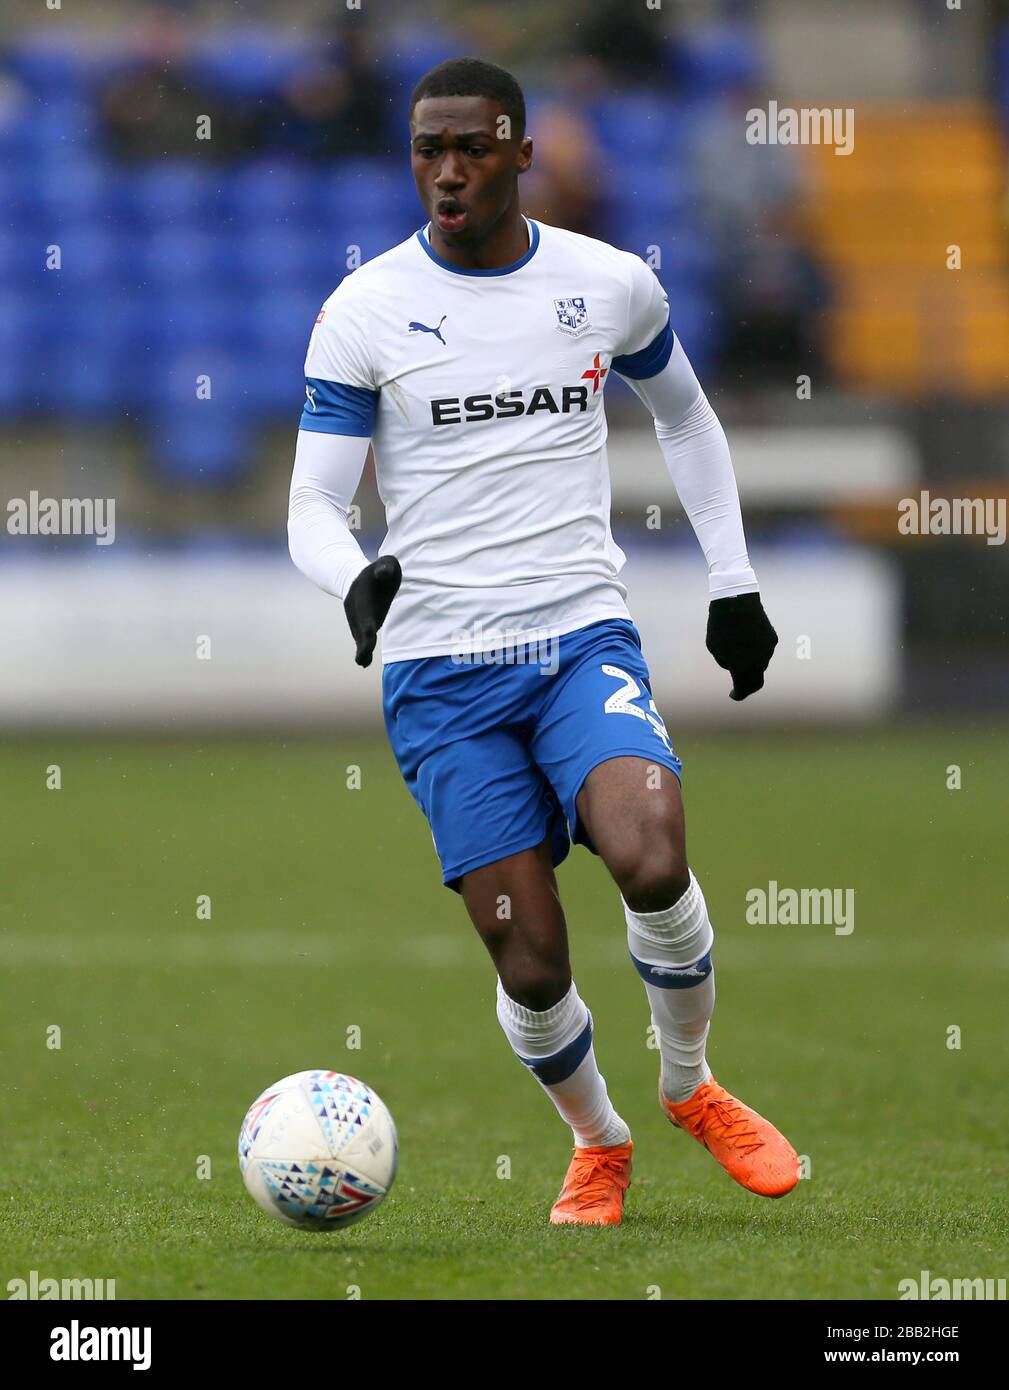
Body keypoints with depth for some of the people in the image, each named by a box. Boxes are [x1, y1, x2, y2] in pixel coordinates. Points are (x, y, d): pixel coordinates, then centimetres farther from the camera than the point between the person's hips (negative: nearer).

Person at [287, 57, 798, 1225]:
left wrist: (732, 581, 20)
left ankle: (692, 1087, 2)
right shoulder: (363, 314, -3)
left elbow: (685, 418, 24)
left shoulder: (612, 287, 5)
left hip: (584, 642, 1)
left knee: (651, 865, -27)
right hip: (440, 673, -1)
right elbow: (312, 504, -3)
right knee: (532, 972, -7)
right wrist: (354, 576, -25)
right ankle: (597, 1143, 24)